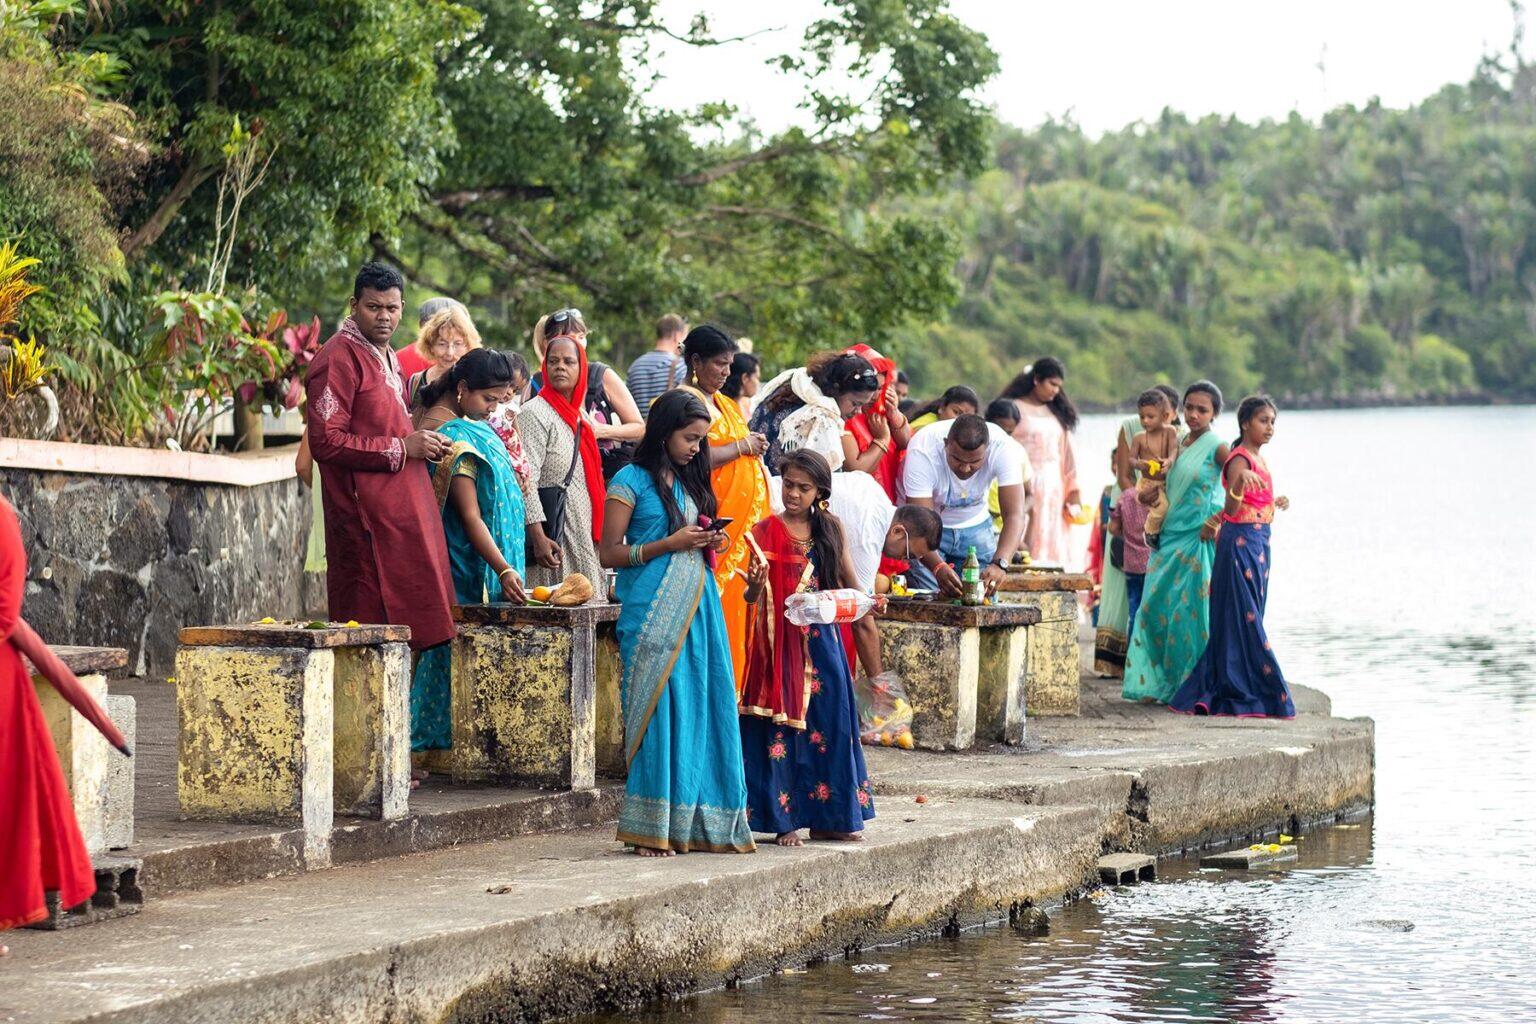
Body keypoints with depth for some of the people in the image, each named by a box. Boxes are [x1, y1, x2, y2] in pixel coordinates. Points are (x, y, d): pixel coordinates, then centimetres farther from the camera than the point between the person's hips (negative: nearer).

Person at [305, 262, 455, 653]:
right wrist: (402, 448, -15)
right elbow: (326, 442, -19)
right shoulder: (339, 359, -10)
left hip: (400, 510, 10)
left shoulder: (385, 356, 22)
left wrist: (422, 444, 13)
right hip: (366, 516, -10)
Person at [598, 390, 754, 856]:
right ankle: (652, 829, -3)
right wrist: (670, 544, -15)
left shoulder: (687, 481, 17)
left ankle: (694, 822, 7)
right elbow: (610, 554, -7)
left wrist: (708, 545, 6)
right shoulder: (631, 481, -4)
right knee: (658, 713, -7)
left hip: (696, 608, 7)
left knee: (700, 710, 2)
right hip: (653, 613, -7)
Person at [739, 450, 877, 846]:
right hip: (781, 642, -4)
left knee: (829, 727, 4)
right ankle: (784, 820, 0)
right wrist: (755, 586, -28)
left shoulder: (831, 529, 8)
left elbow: (848, 582, 19)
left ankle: (827, 818, 12)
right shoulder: (766, 530, -2)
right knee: (782, 731, -4)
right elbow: (753, 596, -6)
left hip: (822, 641, 4)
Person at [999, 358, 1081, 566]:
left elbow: (1066, 453, 16)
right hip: (1024, 487, -5)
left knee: (1051, 549, 1)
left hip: (1053, 489, 5)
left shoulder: (1057, 412, 15)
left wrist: (1072, 494, 11)